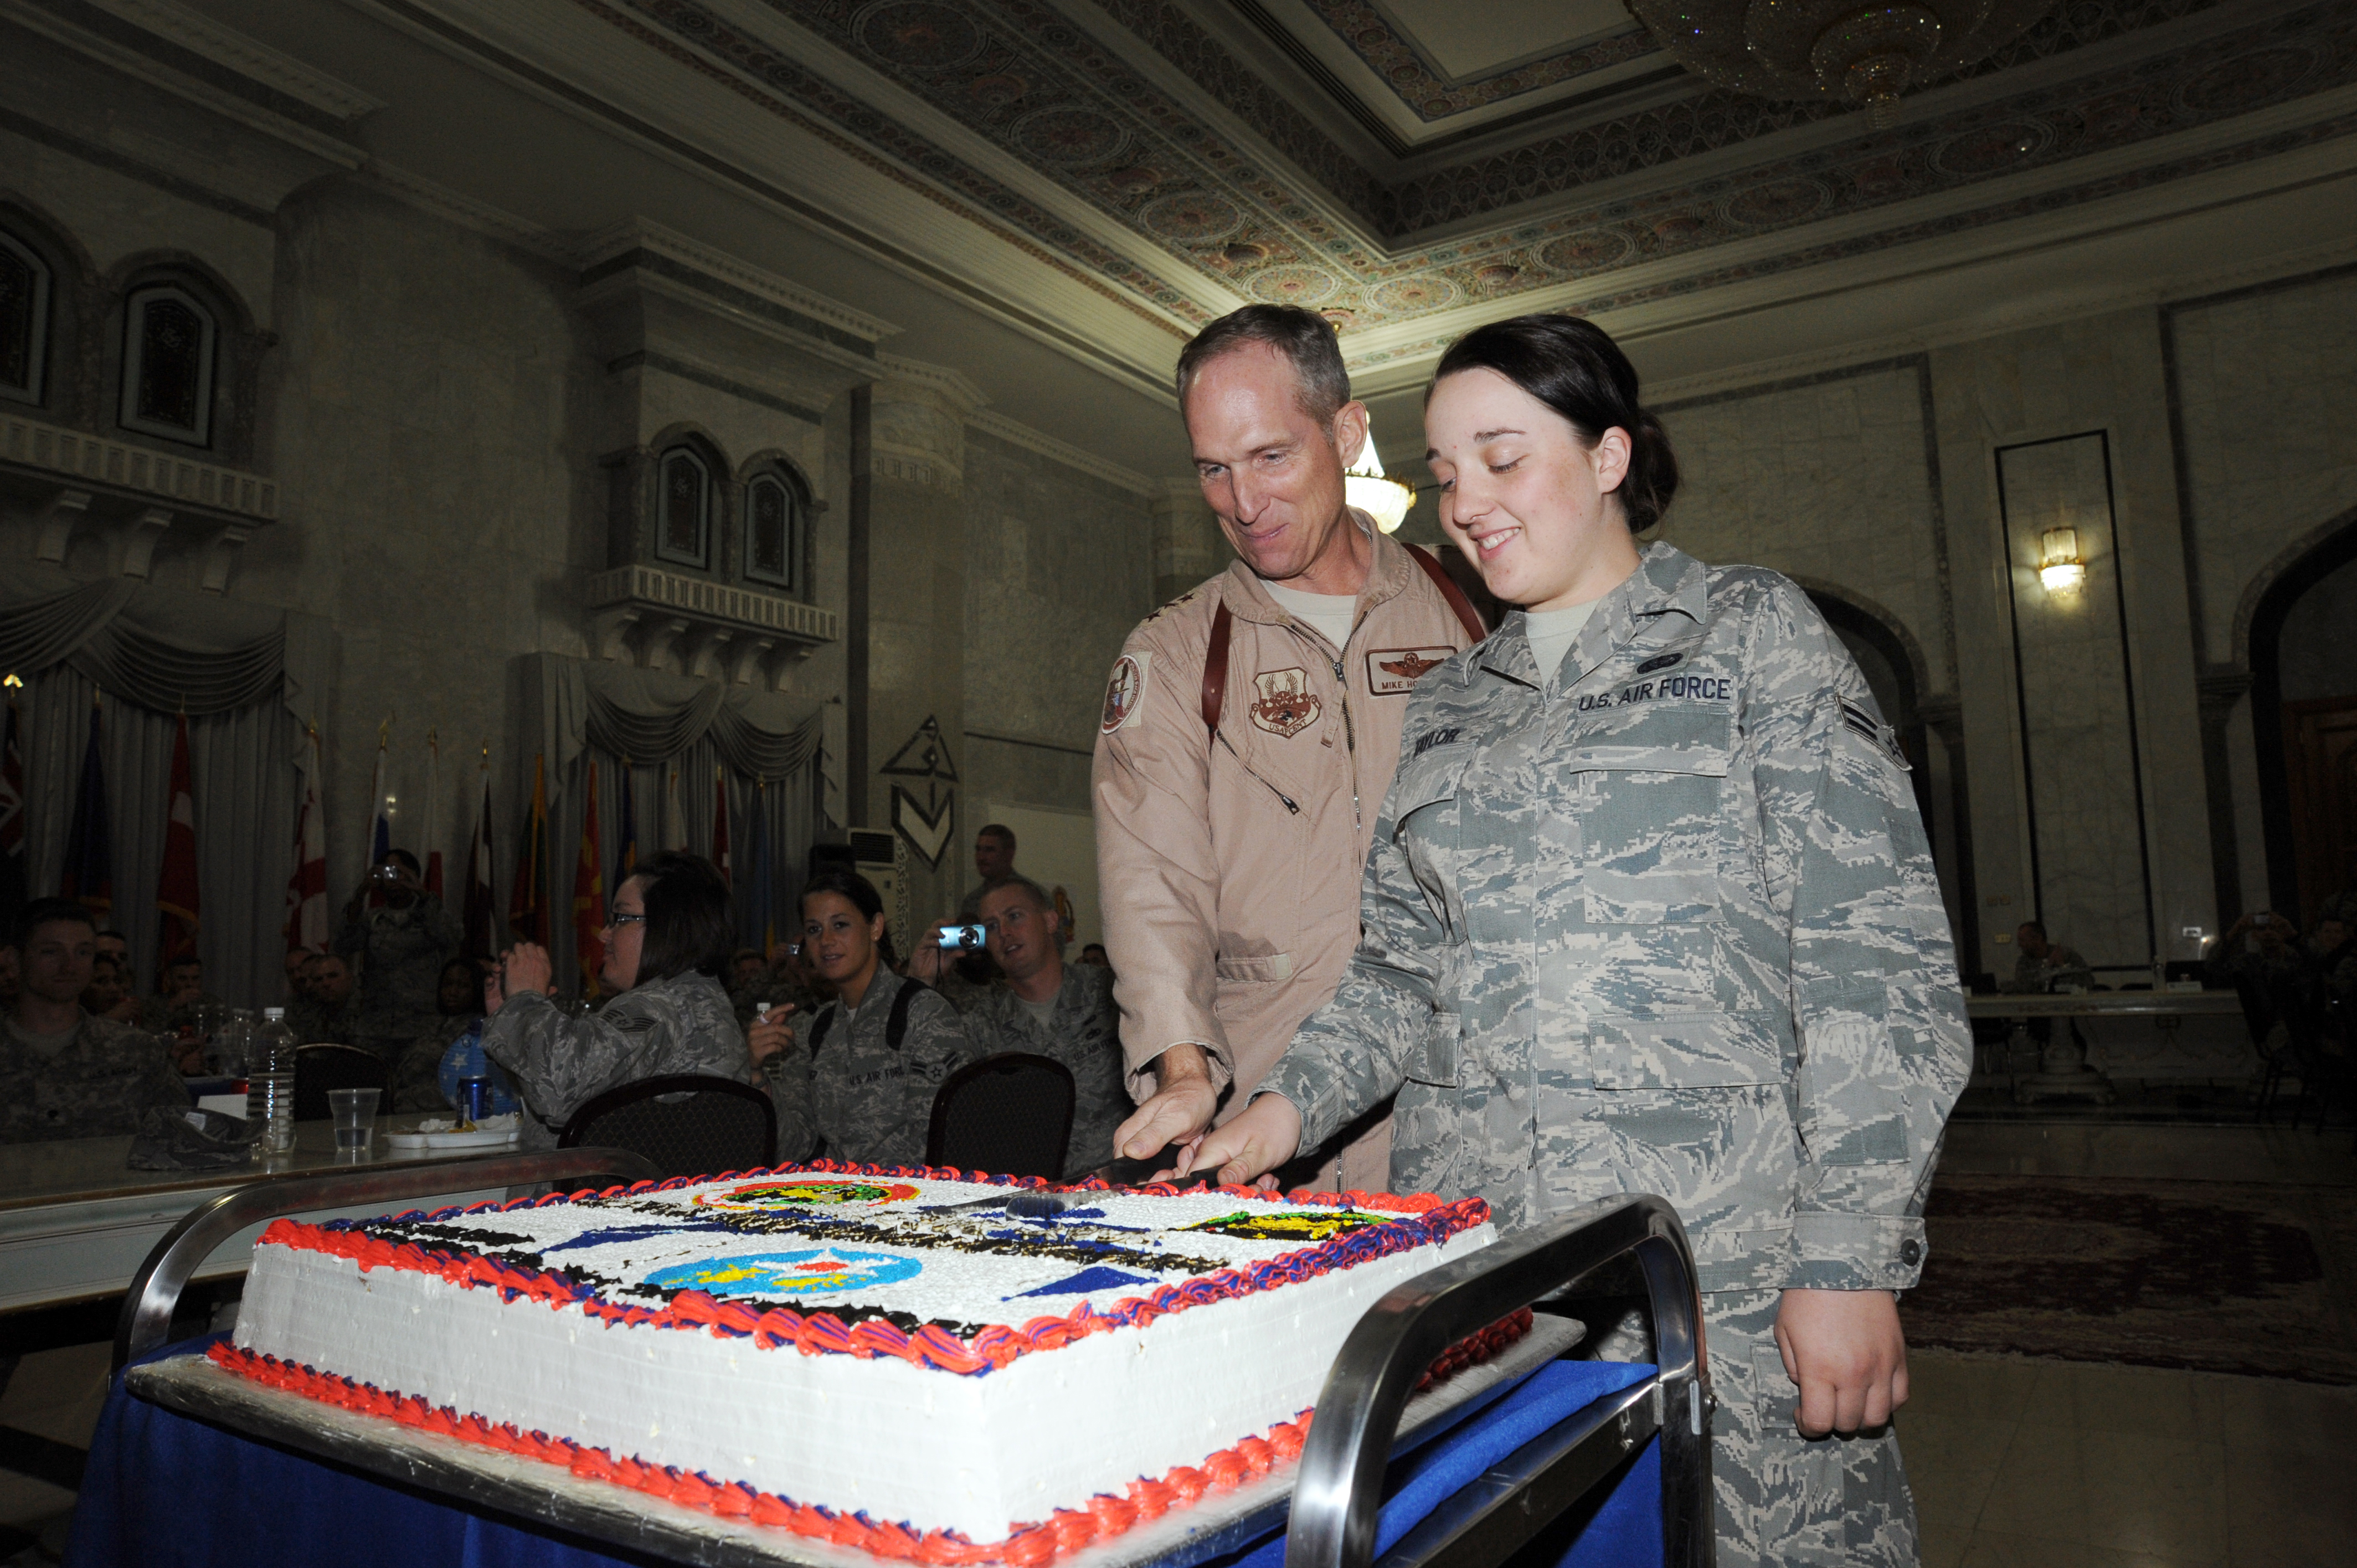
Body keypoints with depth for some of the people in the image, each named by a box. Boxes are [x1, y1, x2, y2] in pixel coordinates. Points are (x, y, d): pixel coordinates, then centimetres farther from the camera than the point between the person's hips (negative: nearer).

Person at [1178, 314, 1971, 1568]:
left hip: (1717, 1250, -3)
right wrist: (1289, 1104, -3)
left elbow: (1874, 958, -5)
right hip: (1468, 1244, 4)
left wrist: (1851, 1259, -12)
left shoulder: (1753, 634, 2)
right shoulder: (1448, 702, 15)